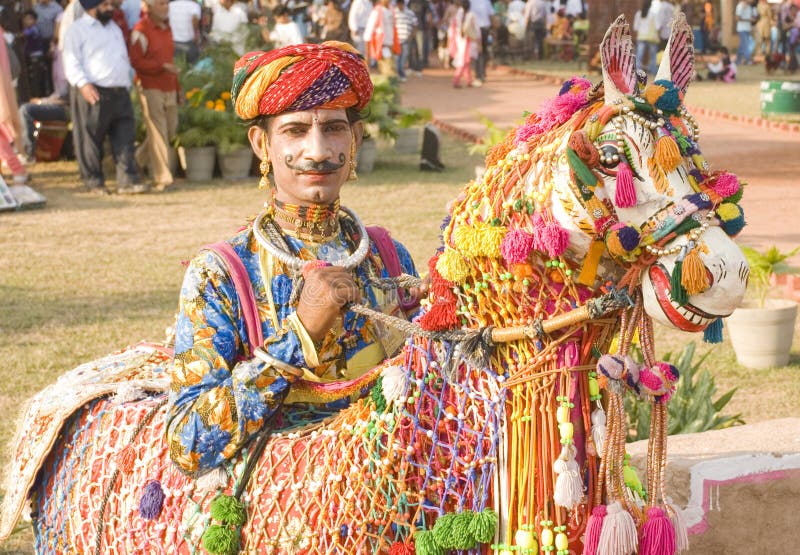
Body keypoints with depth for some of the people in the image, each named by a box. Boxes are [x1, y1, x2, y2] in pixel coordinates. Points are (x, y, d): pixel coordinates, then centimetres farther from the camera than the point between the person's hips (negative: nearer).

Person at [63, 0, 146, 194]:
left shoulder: (114, 28, 22)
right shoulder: (77, 30, -1)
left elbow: (125, 58, 28)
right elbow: (71, 63, -9)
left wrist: (127, 85, 19)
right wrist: (83, 84, -22)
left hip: (119, 93, 6)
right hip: (93, 93, -6)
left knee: (125, 138, -1)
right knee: (91, 141, -2)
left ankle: (127, 180, -2)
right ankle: (93, 182, 6)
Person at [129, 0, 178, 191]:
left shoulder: (166, 27, 15)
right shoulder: (141, 30, -10)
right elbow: (136, 61, -15)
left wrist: (177, 87, 20)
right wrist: (162, 66, -22)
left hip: (169, 88, 8)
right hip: (150, 87, -8)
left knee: (171, 129, 10)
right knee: (157, 131, -8)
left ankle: (142, 159, 30)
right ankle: (162, 177, -5)